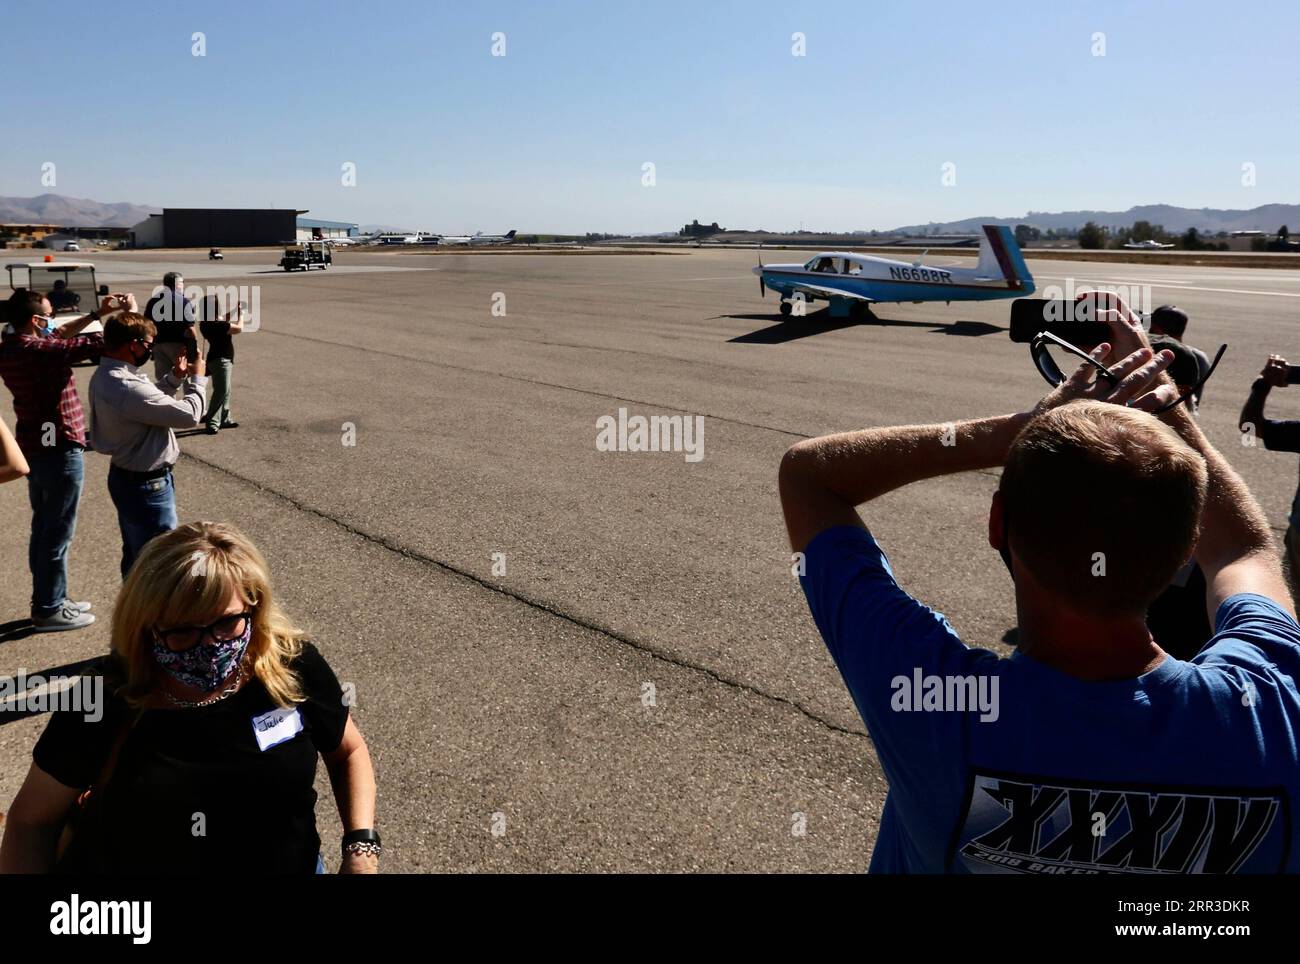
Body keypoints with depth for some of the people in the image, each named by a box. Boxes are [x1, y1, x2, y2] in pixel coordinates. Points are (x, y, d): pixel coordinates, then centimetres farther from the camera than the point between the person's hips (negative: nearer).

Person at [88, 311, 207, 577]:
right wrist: (197, 378, -10)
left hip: (125, 476, 10)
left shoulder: (104, 376, 2)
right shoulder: (126, 387, -30)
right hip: (146, 485, -10)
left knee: (136, 557, 23)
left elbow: (150, 400, 16)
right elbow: (190, 415, -26)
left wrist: (176, 377, 6)